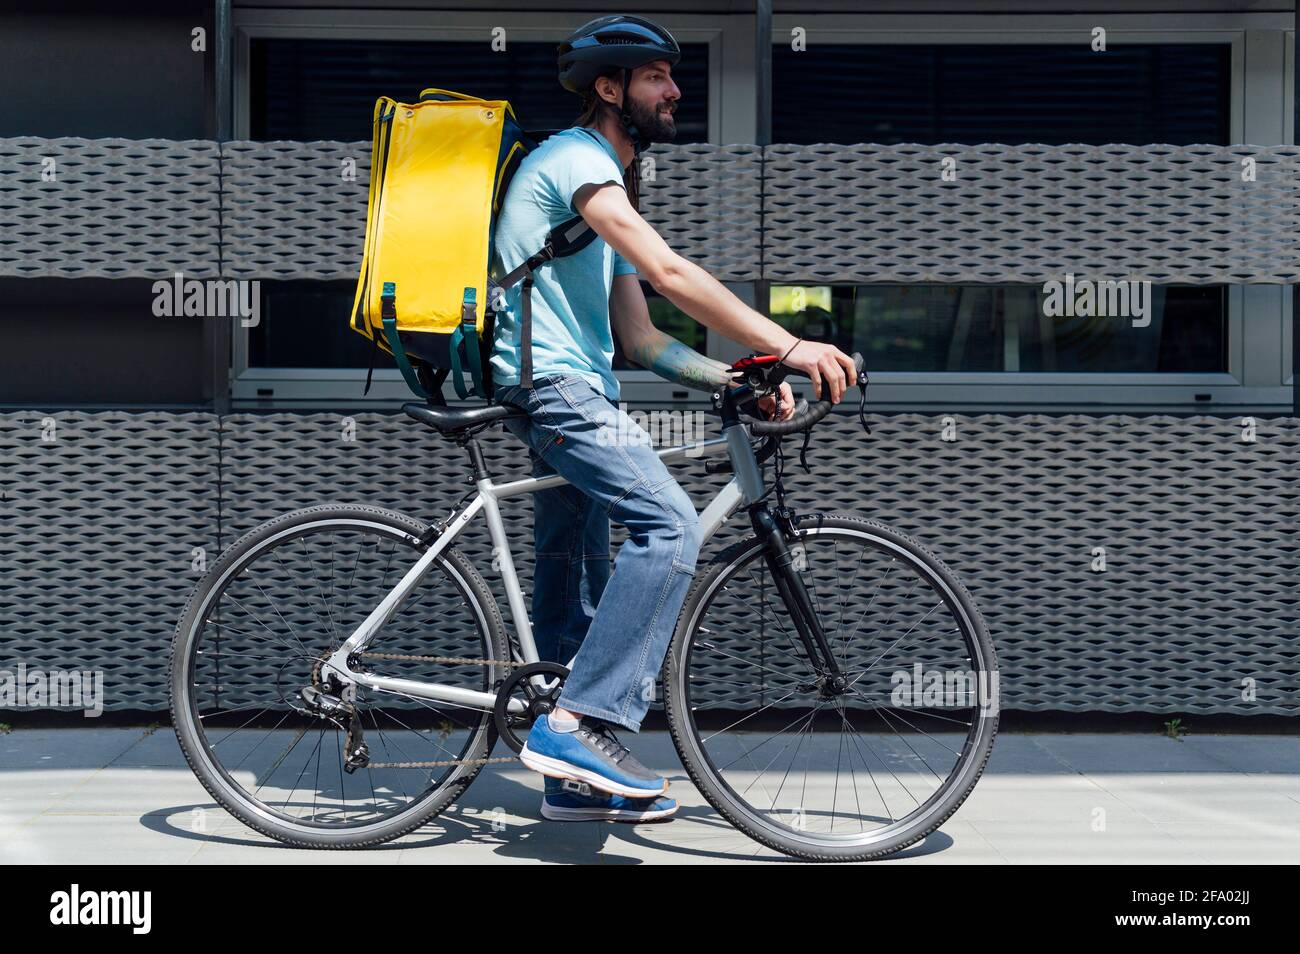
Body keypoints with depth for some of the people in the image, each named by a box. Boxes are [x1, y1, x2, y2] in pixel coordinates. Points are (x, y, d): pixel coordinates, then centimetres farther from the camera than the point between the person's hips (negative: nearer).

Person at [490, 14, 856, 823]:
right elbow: (668, 271, -21)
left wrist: (740, 379, 4)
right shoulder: (575, 157, -7)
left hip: (568, 392, 10)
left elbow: (639, 337, 17)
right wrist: (786, 345, -24)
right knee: (671, 525, -23)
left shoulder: (603, 180, 24)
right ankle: (580, 722, -23)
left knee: (576, 584, 11)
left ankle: (576, 779, 19)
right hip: (551, 382, -10)